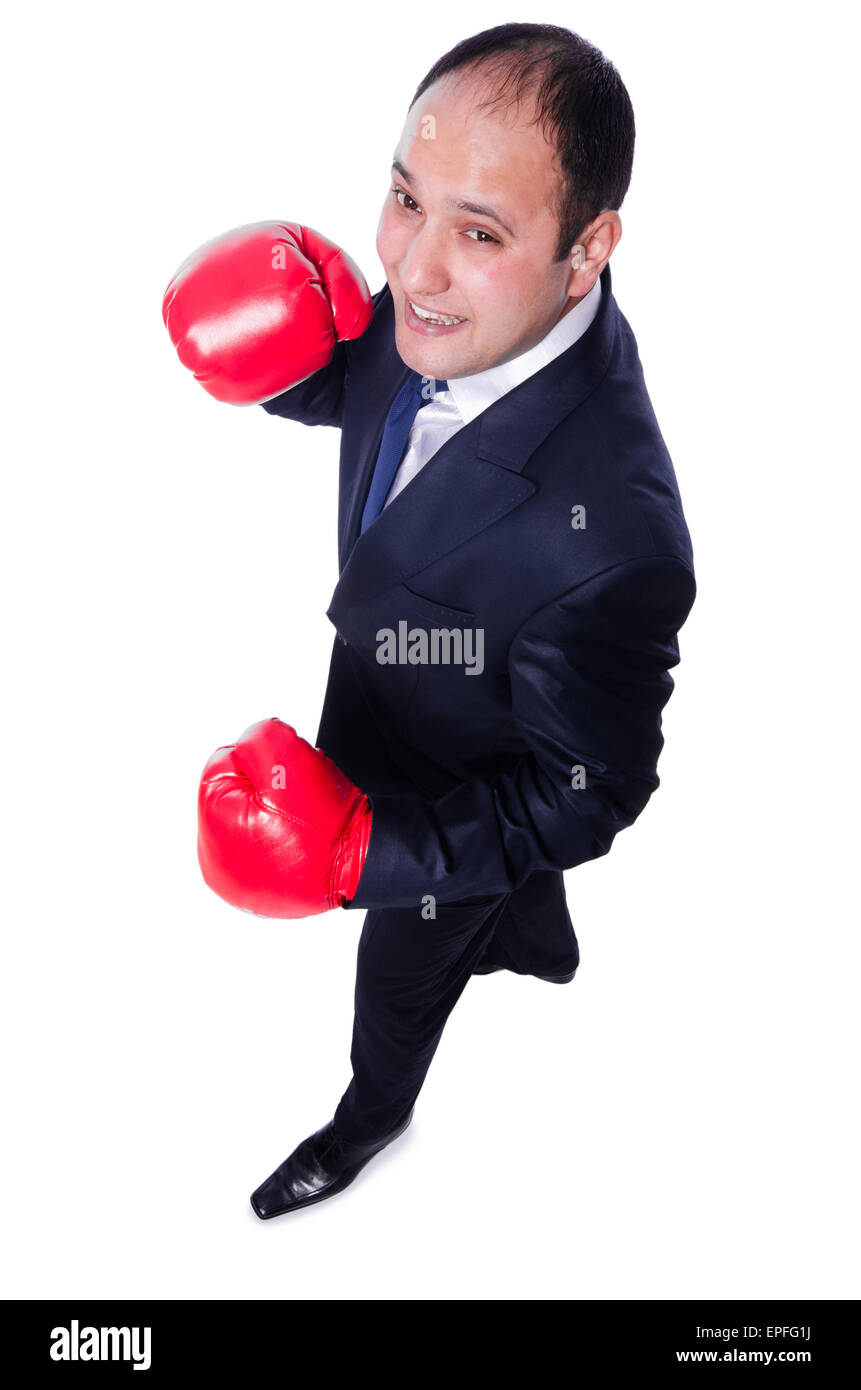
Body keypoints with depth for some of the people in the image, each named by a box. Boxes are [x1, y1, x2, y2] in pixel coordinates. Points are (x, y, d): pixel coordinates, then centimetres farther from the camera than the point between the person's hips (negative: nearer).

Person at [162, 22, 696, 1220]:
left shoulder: (610, 535, -45)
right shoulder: (444, 312, -24)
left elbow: (581, 795, -30)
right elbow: (352, 388, -1)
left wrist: (362, 853, -36)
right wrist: (277, 351, -22)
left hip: (450, 797, -5)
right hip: (392, 703, 6)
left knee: (401, 980, 26)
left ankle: (372, 1118, 61)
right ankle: (542, 952, 73)